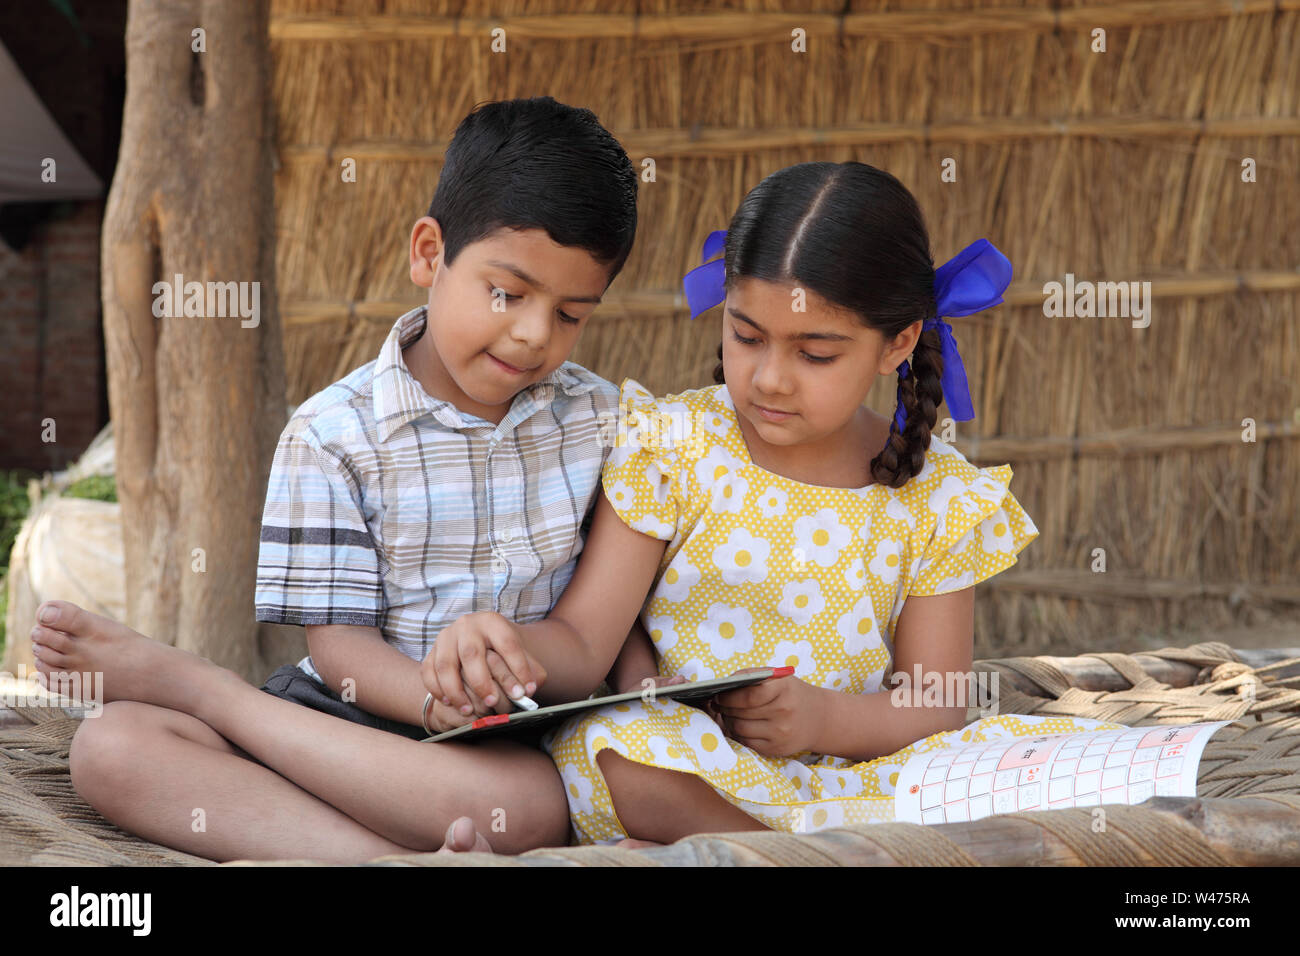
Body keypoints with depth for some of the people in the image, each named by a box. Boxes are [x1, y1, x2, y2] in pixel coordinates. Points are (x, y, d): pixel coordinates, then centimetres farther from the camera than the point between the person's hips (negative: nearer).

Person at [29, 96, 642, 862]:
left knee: (525, 803, -38)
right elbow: (340, 642, -7)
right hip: (358, 707, 0)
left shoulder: (602, 420, 6)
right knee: (111, 748, -21)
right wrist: (439, 702, -27)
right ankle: (391, 858, -36)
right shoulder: (335, 433, -3)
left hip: (520, 735, 1)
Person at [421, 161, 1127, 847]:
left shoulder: (937, 499, 3)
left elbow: (937, 705, 2)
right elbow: (581, 636, -5)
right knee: (603, 744, -36)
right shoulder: (671, 448, 0)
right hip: (683, 768, -1)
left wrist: (831, 720, -18)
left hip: (852, 767, 2)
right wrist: (508, 642, -27)